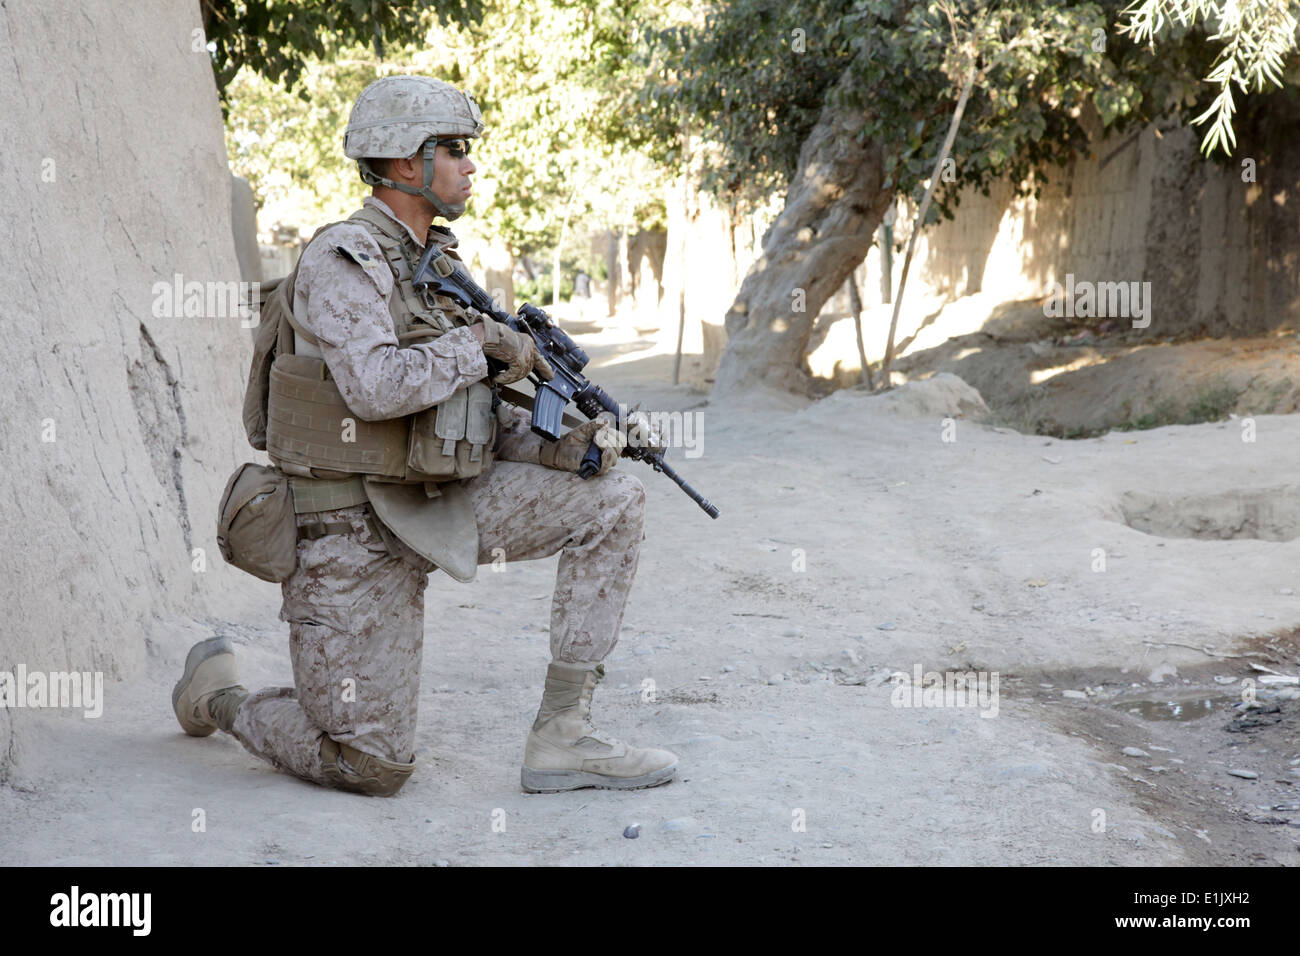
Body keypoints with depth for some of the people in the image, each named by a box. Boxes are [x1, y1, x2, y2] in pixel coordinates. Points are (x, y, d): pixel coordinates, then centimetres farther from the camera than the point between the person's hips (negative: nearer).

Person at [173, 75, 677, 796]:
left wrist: (560, 445, -7)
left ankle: (562, 737, -3)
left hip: (432, 510, 8)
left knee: (613, 503, -5)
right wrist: (481, 339, -16)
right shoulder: (343, 258, -13)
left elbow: (476, 416, 12)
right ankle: (219, 695, 23)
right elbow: (376, 388, -29)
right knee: (375, 768, -6)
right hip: (351, 532, -8)